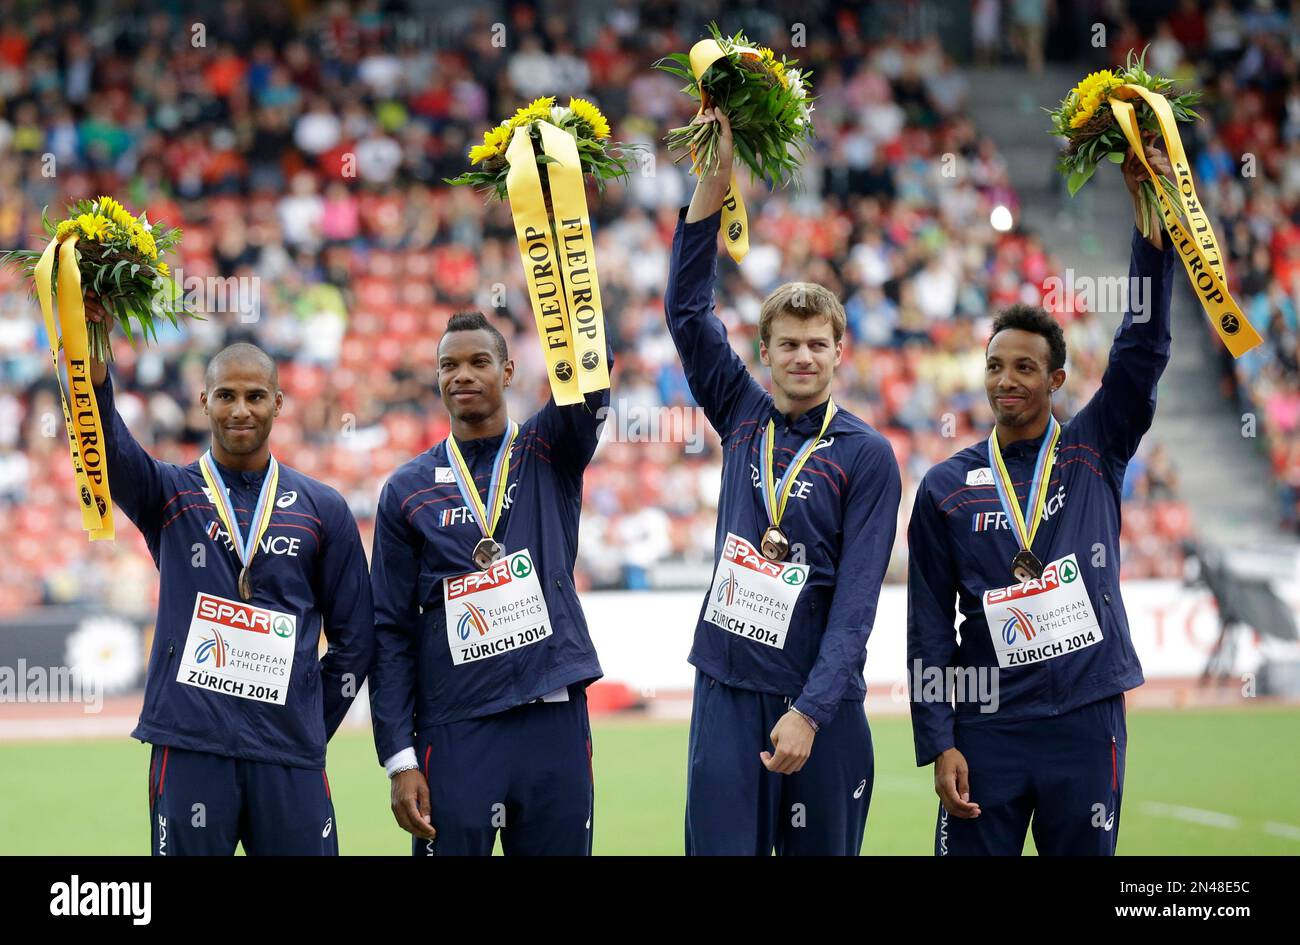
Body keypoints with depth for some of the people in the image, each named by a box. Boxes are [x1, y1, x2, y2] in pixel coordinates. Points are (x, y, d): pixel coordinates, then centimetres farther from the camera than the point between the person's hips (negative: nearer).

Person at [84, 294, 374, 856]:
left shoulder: (321, 509, 11)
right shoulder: (170, 495, 8)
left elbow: (355, 638, 13)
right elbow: (107, 443, -12)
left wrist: (308, 732, 7)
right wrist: (91, 346, -29)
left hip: (288, 756, 1)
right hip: (189, 750, -1)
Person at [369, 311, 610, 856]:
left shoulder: (548, 453, 8)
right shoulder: (408, 490, 6)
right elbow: (390, 632, 4)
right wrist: (399, 760, -4)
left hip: (555, 724, 1)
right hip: (454, 732, -1)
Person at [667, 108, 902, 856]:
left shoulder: (867, 455, -3)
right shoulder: (743, 416, 9)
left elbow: (857, 599, -9)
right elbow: (688, 310, 2)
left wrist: (809, 711, -18)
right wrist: (716, 178, -6)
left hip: (820, 701, -3)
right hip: (727, 686, 3)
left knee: (822, 849, 3)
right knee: (721, 847, -2)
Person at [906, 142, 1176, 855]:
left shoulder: (1094, 454, 7)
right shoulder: (945, 488, 6)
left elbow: (1142, 351, -4)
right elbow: (929, 625, 4)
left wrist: (1151, 214, -13)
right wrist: (939, 746, -4)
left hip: (1087, 723, 0)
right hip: (987, 729, 0)